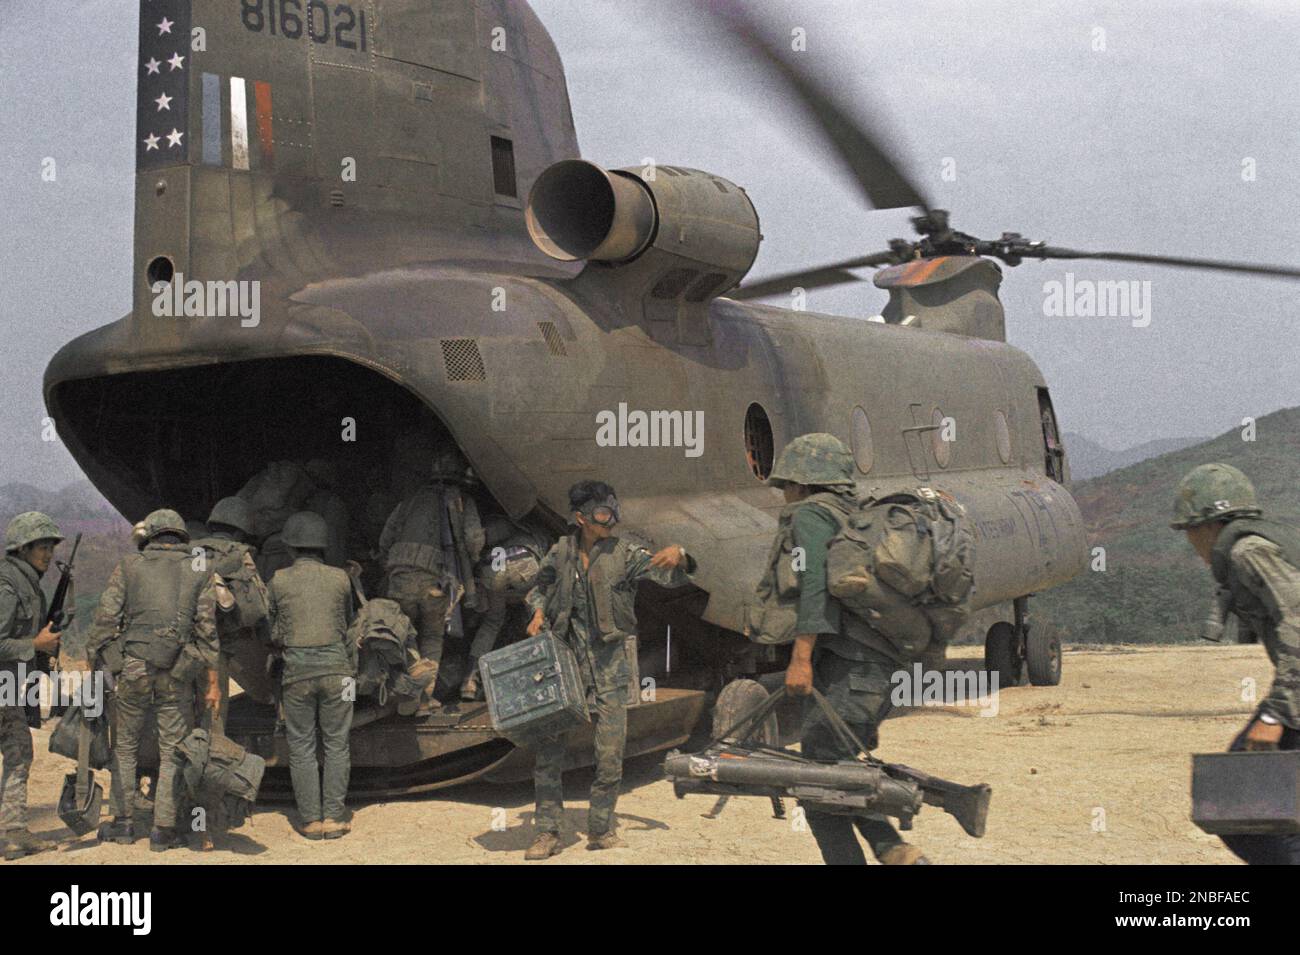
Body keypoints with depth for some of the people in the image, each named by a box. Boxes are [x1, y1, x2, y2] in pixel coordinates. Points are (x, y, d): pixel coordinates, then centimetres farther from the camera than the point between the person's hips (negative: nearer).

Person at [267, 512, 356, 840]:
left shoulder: (279, 581, 1)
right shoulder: (340, 579, 2)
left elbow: (274, 632, 10)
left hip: (296, 672, 0)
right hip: (336, 668, 0)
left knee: (301, 748, 7)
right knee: (336, 745, 7)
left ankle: (311, 819, 6)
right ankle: (333, 817, 5)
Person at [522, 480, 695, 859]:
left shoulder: (625, 551, -5)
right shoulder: (561, 552, 2)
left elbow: (670, 577, -12)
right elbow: (540, 587, 20)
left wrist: (678, 556, -33)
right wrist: (538, 612, 0)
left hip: (608, 661, -1)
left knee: (611, 751, 2)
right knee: (549, 746, -1)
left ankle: (601, 830, 18)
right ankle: (547, 833, 7)